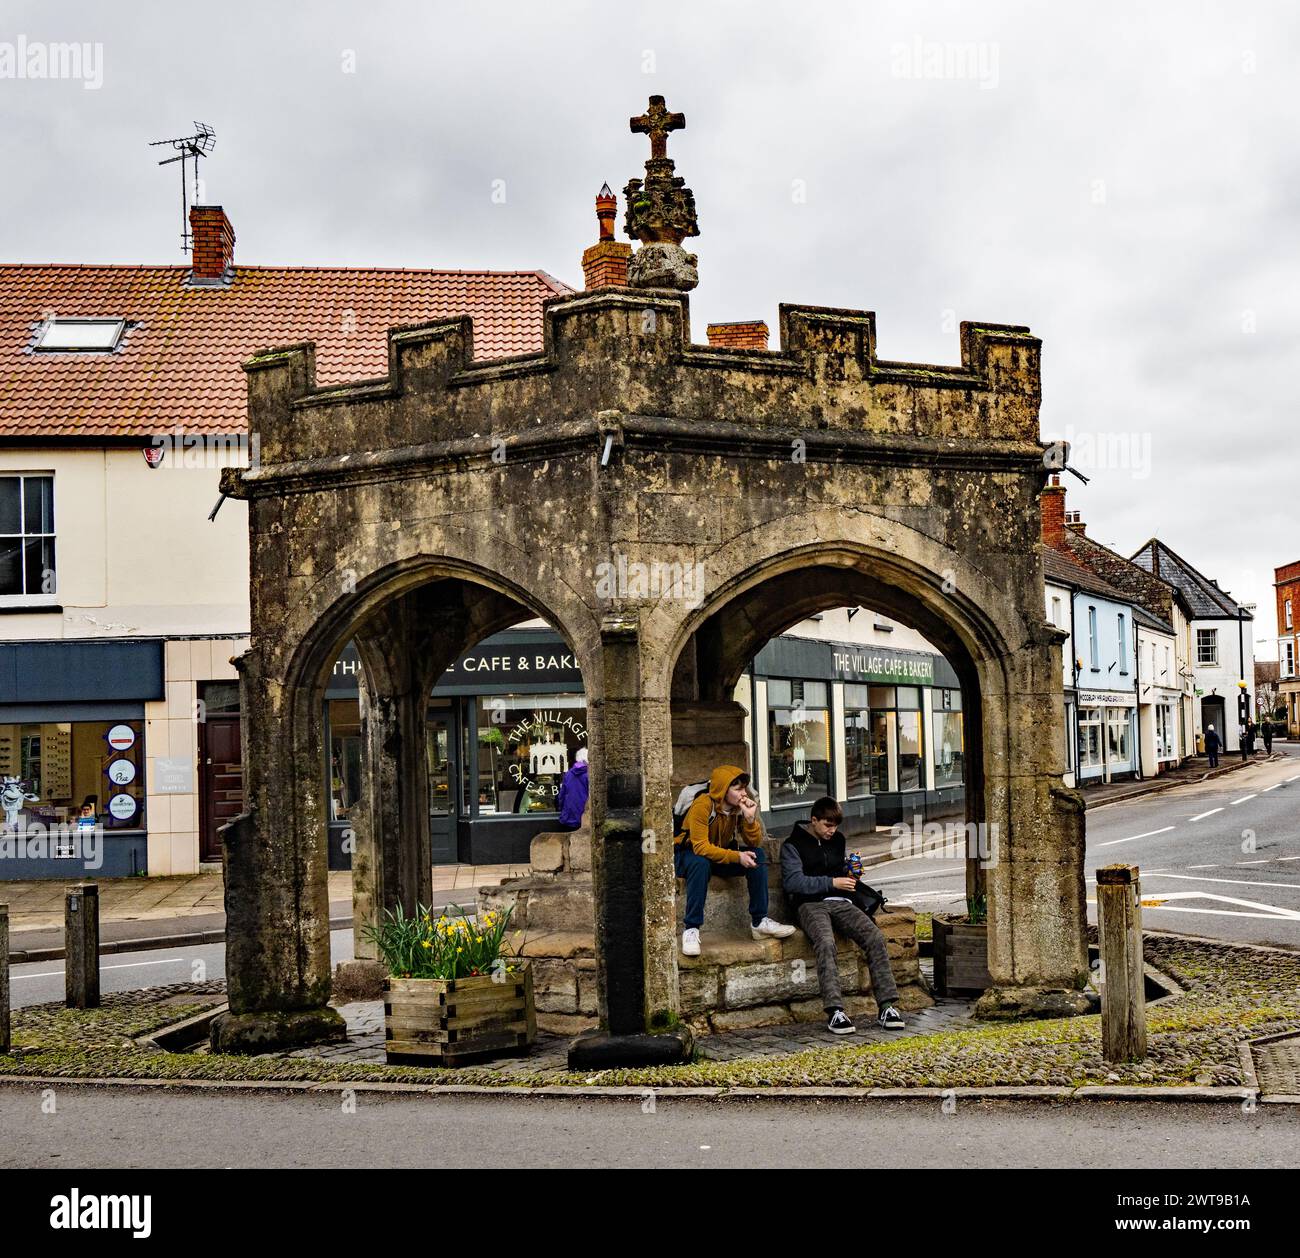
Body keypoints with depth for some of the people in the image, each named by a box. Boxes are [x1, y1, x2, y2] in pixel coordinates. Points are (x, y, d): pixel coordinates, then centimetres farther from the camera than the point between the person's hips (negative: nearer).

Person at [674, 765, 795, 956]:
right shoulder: (703, 805, -27)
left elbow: (755, 843, -9)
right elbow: (700, 847, -32)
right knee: (700, 863, -39)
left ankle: (759, 921, -10)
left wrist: (750, 819, -27)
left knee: (758, 855, -16)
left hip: (722, 852, 6)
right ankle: (691, 929, -32)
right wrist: (737, 856, -38)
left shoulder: (741, 806, -10)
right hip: (690, 853, -6)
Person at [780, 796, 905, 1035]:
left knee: (875, 938, -22)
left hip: (840, 903, 5)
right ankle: (835, 1012, -41)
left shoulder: (837, 841, 21)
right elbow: (793, 882, -9)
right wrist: (832, 883, -13)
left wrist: (848, 873, 7)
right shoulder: (793, 845, 3)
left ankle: (887, 1006, -24)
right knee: (825, 943, -37)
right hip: (810, 904, -5)